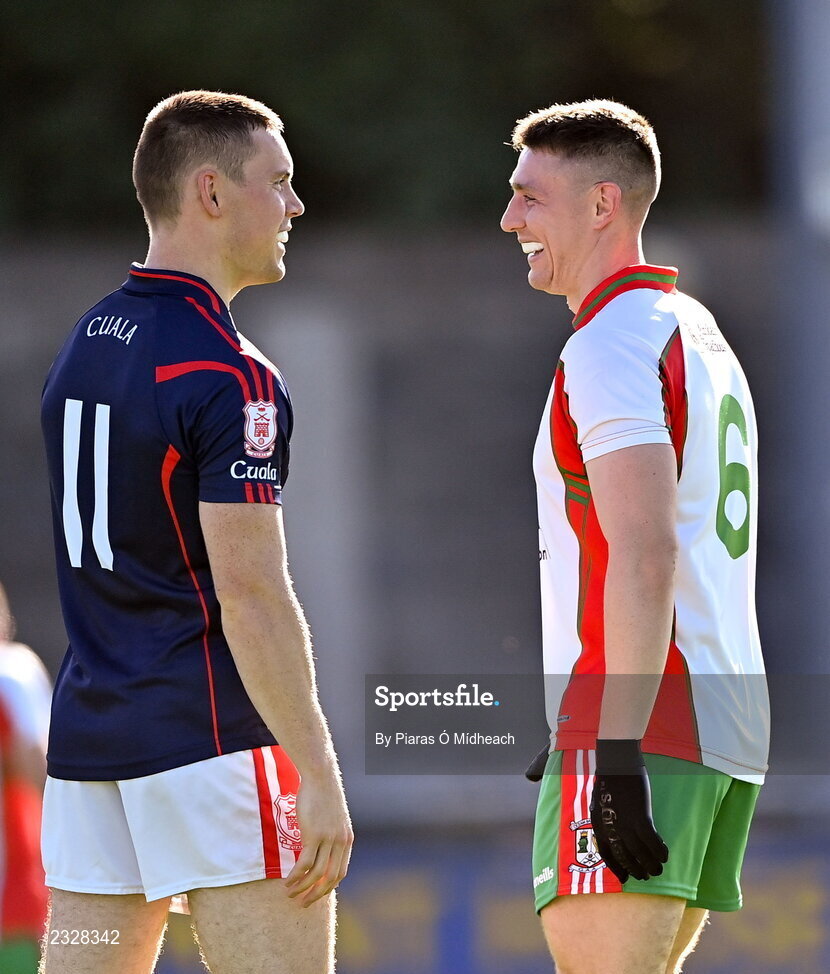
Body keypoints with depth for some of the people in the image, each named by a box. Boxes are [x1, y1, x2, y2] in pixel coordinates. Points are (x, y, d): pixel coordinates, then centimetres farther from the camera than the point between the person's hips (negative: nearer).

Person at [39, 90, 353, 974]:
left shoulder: (85, 341, 13)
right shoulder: (230, 381, -14)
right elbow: (250, 595, -19)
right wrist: (318, 777, -16)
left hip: (86, 734, 8)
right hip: (209, 735, -8)